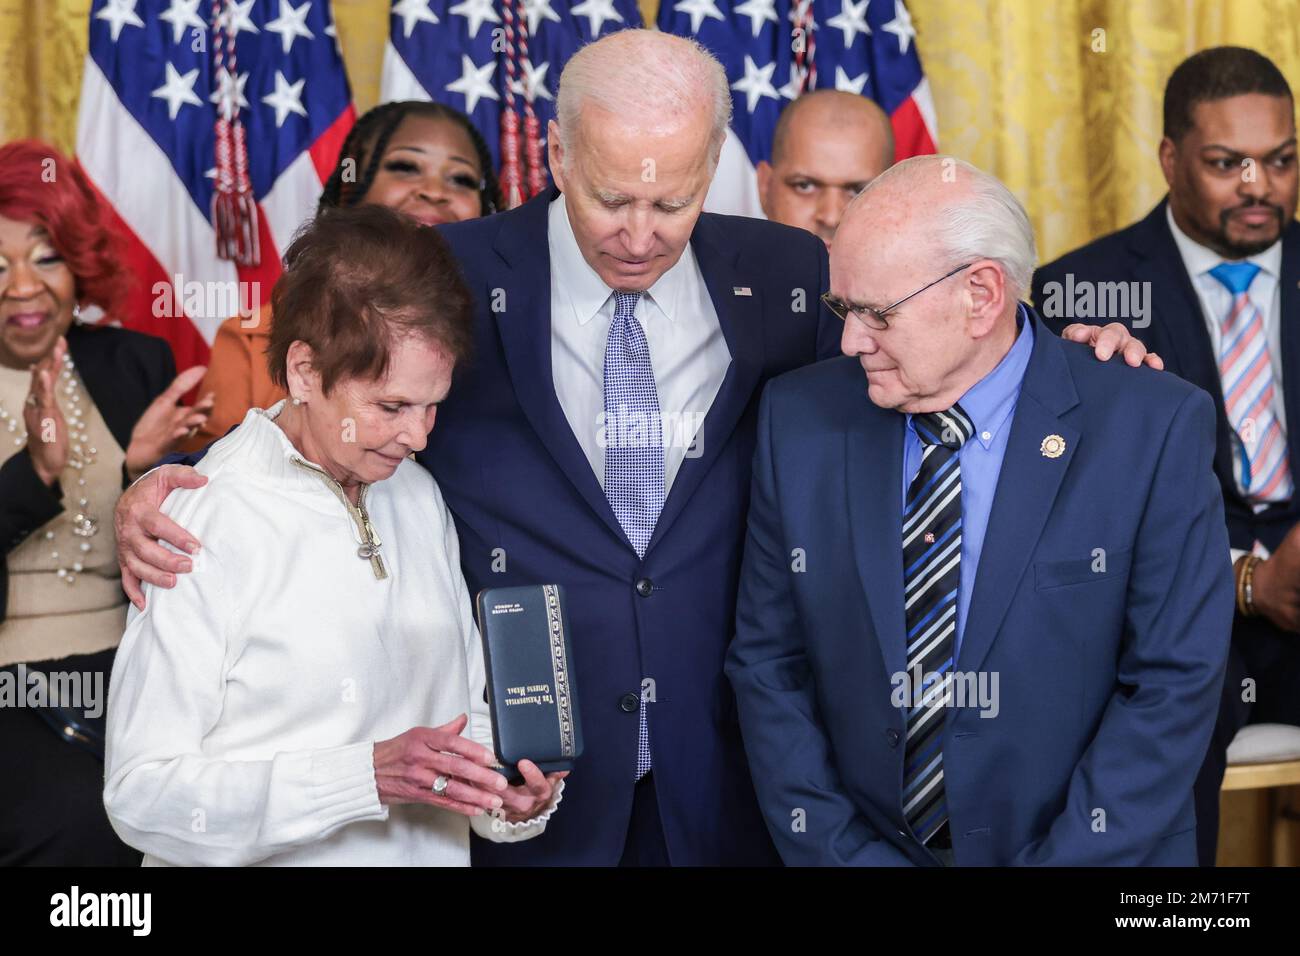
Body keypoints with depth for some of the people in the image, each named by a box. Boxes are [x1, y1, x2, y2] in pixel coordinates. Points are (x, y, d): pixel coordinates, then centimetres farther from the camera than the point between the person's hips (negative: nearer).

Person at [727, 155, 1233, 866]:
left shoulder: (1156, 432, -9)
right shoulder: (799, 420, -2)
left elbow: (1173, 686, -9)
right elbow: (767, 665, 1)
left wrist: (1060, 860, -13)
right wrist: (841, 850, -7)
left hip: (1095, 850, -2)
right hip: (866, 843, 3)